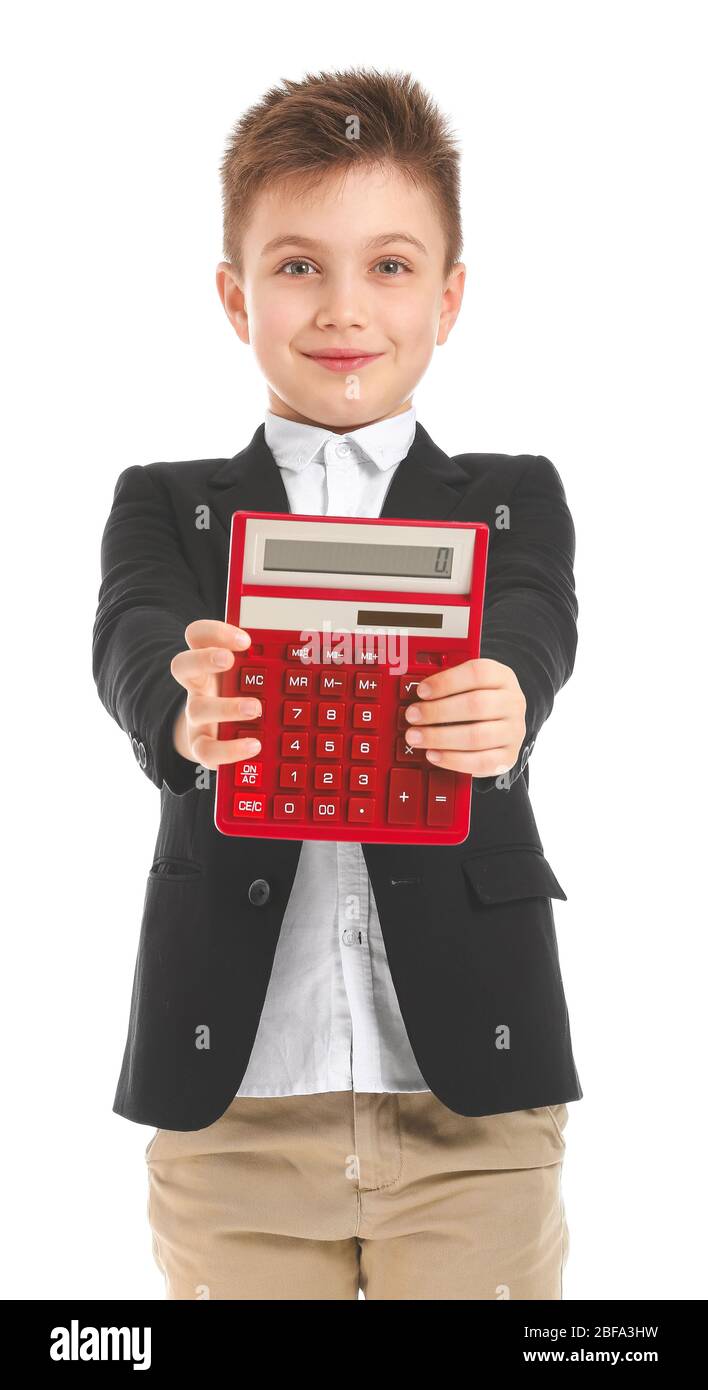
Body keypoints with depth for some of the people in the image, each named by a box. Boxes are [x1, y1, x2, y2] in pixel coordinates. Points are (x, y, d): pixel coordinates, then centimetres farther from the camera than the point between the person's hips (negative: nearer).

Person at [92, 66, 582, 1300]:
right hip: (231, 1097, 0)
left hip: (474, 1095, 0)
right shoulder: (165, 506, 7)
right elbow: (133, 642, -13)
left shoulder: (516, 501, 7)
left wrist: (499, 709, -39)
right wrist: (184, 718, -38)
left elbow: (534, 638, -14)